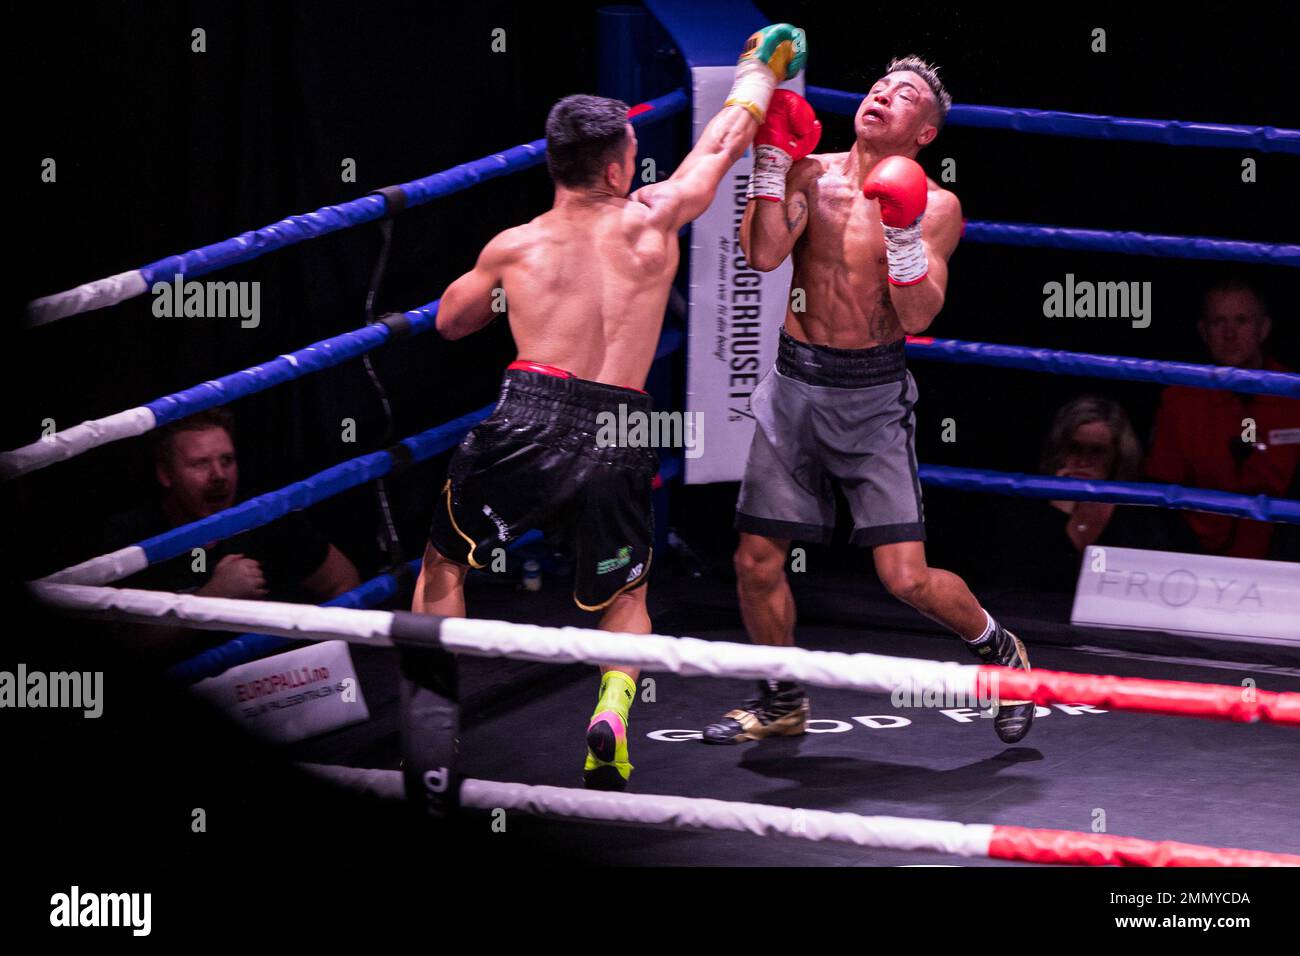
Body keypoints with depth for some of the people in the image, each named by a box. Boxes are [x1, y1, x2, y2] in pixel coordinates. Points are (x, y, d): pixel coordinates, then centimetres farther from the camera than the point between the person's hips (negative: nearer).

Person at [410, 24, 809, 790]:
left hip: (527, 420, 0)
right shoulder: (651, 222, 5)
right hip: (617, 437, 0)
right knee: (627, 596, 20)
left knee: (444, 565, 21)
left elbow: (450, 322, 27)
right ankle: (612, 712, -6)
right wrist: (760, 72, 39)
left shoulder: (513, 247, 9)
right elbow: (723, 144, 22)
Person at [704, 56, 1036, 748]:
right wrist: (771, 158, -15)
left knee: (906, 578, -10)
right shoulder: (810, 173, 2)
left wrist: (902, 234, -25)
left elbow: (919, 317, -12)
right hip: (795, 384, 3)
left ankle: (998, 651, 19)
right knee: (756, 561, 3)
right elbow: (763, 255, -13)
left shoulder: (934, 206, -4)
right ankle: (783, 701, 26)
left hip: (872, 396, -3)